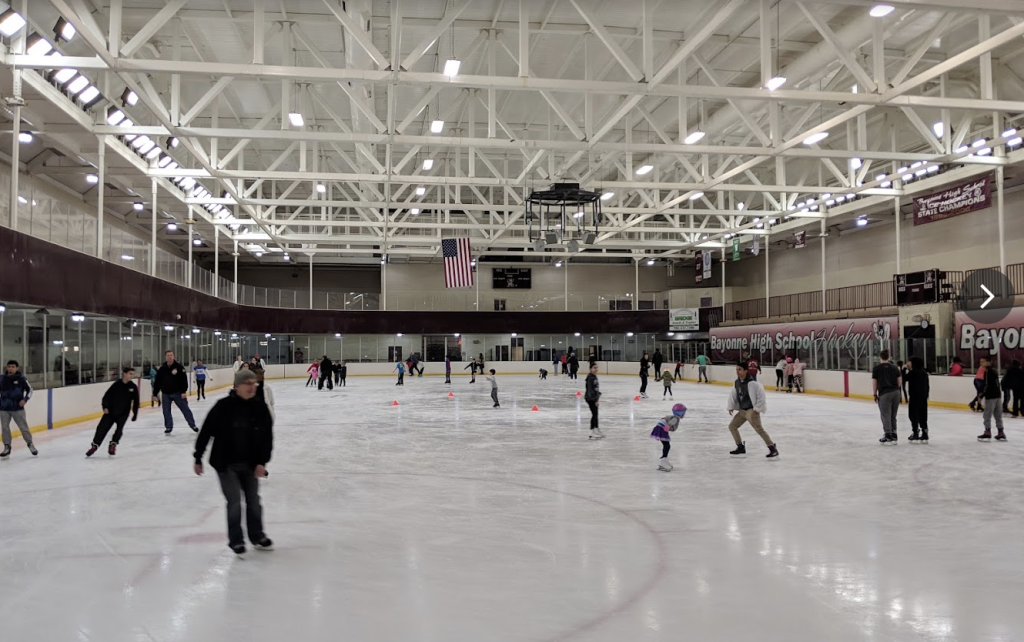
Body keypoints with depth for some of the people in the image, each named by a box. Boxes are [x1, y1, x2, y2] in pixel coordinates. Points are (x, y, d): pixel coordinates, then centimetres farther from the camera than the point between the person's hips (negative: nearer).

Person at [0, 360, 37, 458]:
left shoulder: (21, 378, -5)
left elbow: (29, 390, 0)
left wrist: (25, 399, -14)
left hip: (17, 408, -3)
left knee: (23, 427, -1)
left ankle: (30, 444, 15)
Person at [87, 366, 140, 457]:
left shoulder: (133, 387, -6)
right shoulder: (117, 384, -8)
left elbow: (136, 401, -2)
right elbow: (107, 395, -6)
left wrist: (135, 414, -5)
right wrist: (105, 406, -17)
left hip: (123, 413, 0)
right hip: (110, 411, 0)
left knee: (119, 429, -11)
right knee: (102, 428, 2)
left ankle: (112, 446, 9)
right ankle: (94, 446, 14)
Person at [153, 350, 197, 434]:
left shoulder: (178, 367, -7)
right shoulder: (162, 369, 2)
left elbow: (184, 379, -10)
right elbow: (157, 382, 6)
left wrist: (183, 391, -16)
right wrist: (155, 394, 5)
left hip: (177, 393, -3)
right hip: (166, 394, 3)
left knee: (185, 409, 1)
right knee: (166, 411, 3)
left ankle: (193, 425, 11)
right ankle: (168, 427, 17)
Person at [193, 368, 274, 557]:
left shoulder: (260, 408, -7)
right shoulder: (223, 406, -15)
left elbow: (267, 437, -3)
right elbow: (206, 432, -8)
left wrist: (262, 462, -10)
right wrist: (198, 458, -3)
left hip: (249, 464, 3)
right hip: (226, 464, -3)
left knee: (253, 500, 12)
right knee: (235, 502, -4)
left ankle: (257, 536, 30)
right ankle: (236, 540, 14)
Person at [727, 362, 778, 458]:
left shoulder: (752, 383, -21)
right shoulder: (737, 382, 2)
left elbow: (761, 395, -18)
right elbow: (733, 395, 15)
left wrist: (757, 409, -17)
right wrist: (731, 407, 8)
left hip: (752, 410, -8)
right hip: (742, 410, 9)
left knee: (759, 429, -18)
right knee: (732, 426, 10)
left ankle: (773, 449, -10)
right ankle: (741, 449, 19)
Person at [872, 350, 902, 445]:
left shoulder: (877, 368, 0)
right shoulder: (894, 368, 10)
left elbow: (874, 383, -1)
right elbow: (899, 382, 8)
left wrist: (875, 395, 8)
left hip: (884, 394, -4)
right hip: (896, 393, 4)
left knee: (886, 415, 0)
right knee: (893, 416, 13)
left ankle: (888, 437, -2)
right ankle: (894, 436, 16)